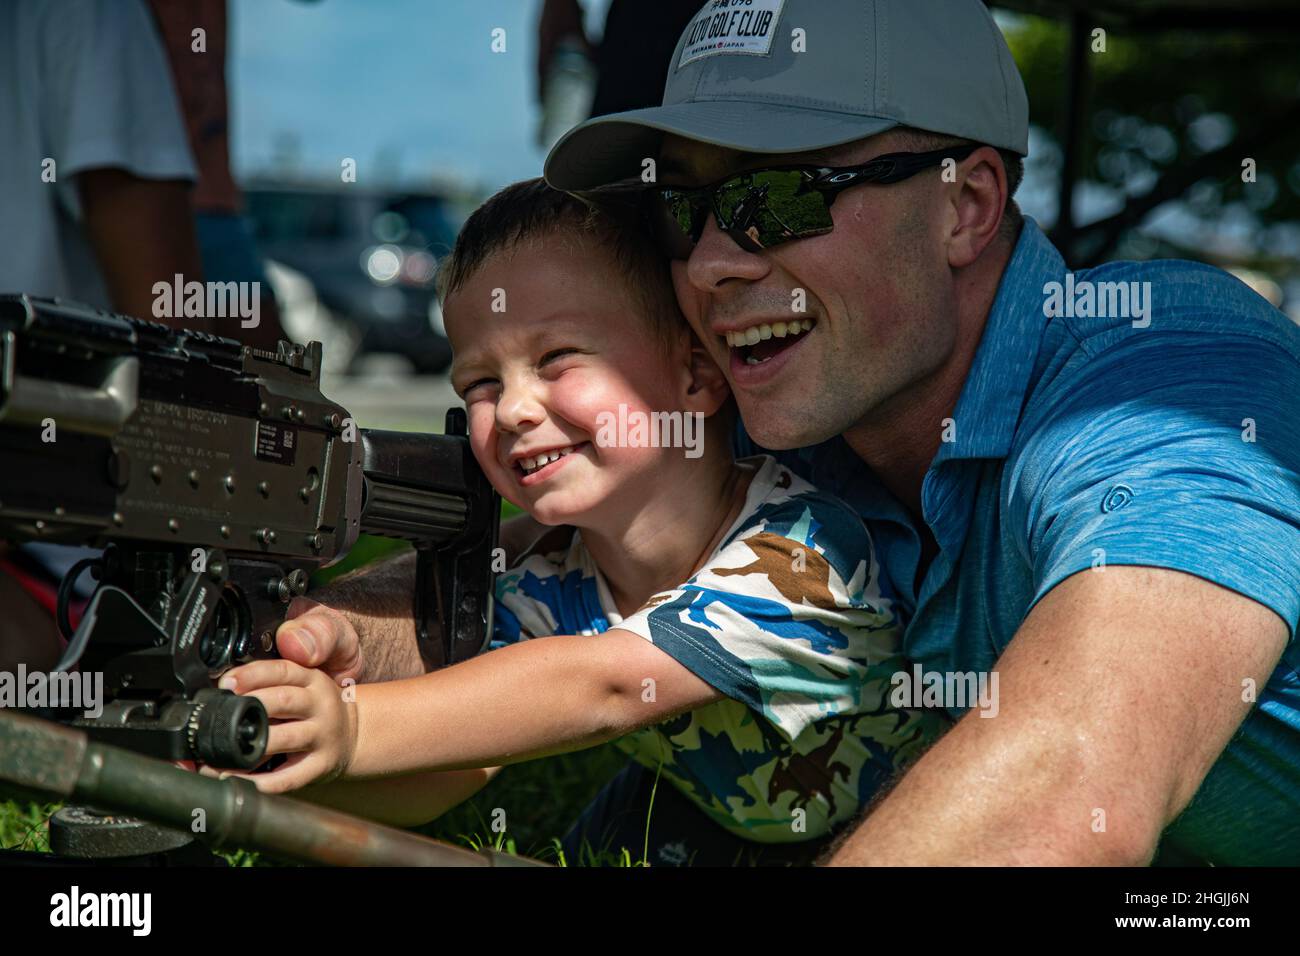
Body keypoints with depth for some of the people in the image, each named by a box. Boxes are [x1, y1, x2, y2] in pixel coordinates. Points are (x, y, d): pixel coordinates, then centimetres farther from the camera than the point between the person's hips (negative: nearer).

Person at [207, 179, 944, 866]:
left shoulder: (803, 547, -33)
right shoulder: (549, 592, -14)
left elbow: (606, 685, -44)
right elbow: (441, 772, -23)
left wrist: (353, 728, -53)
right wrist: (289, 748, -43)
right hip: (731, 821, 4)